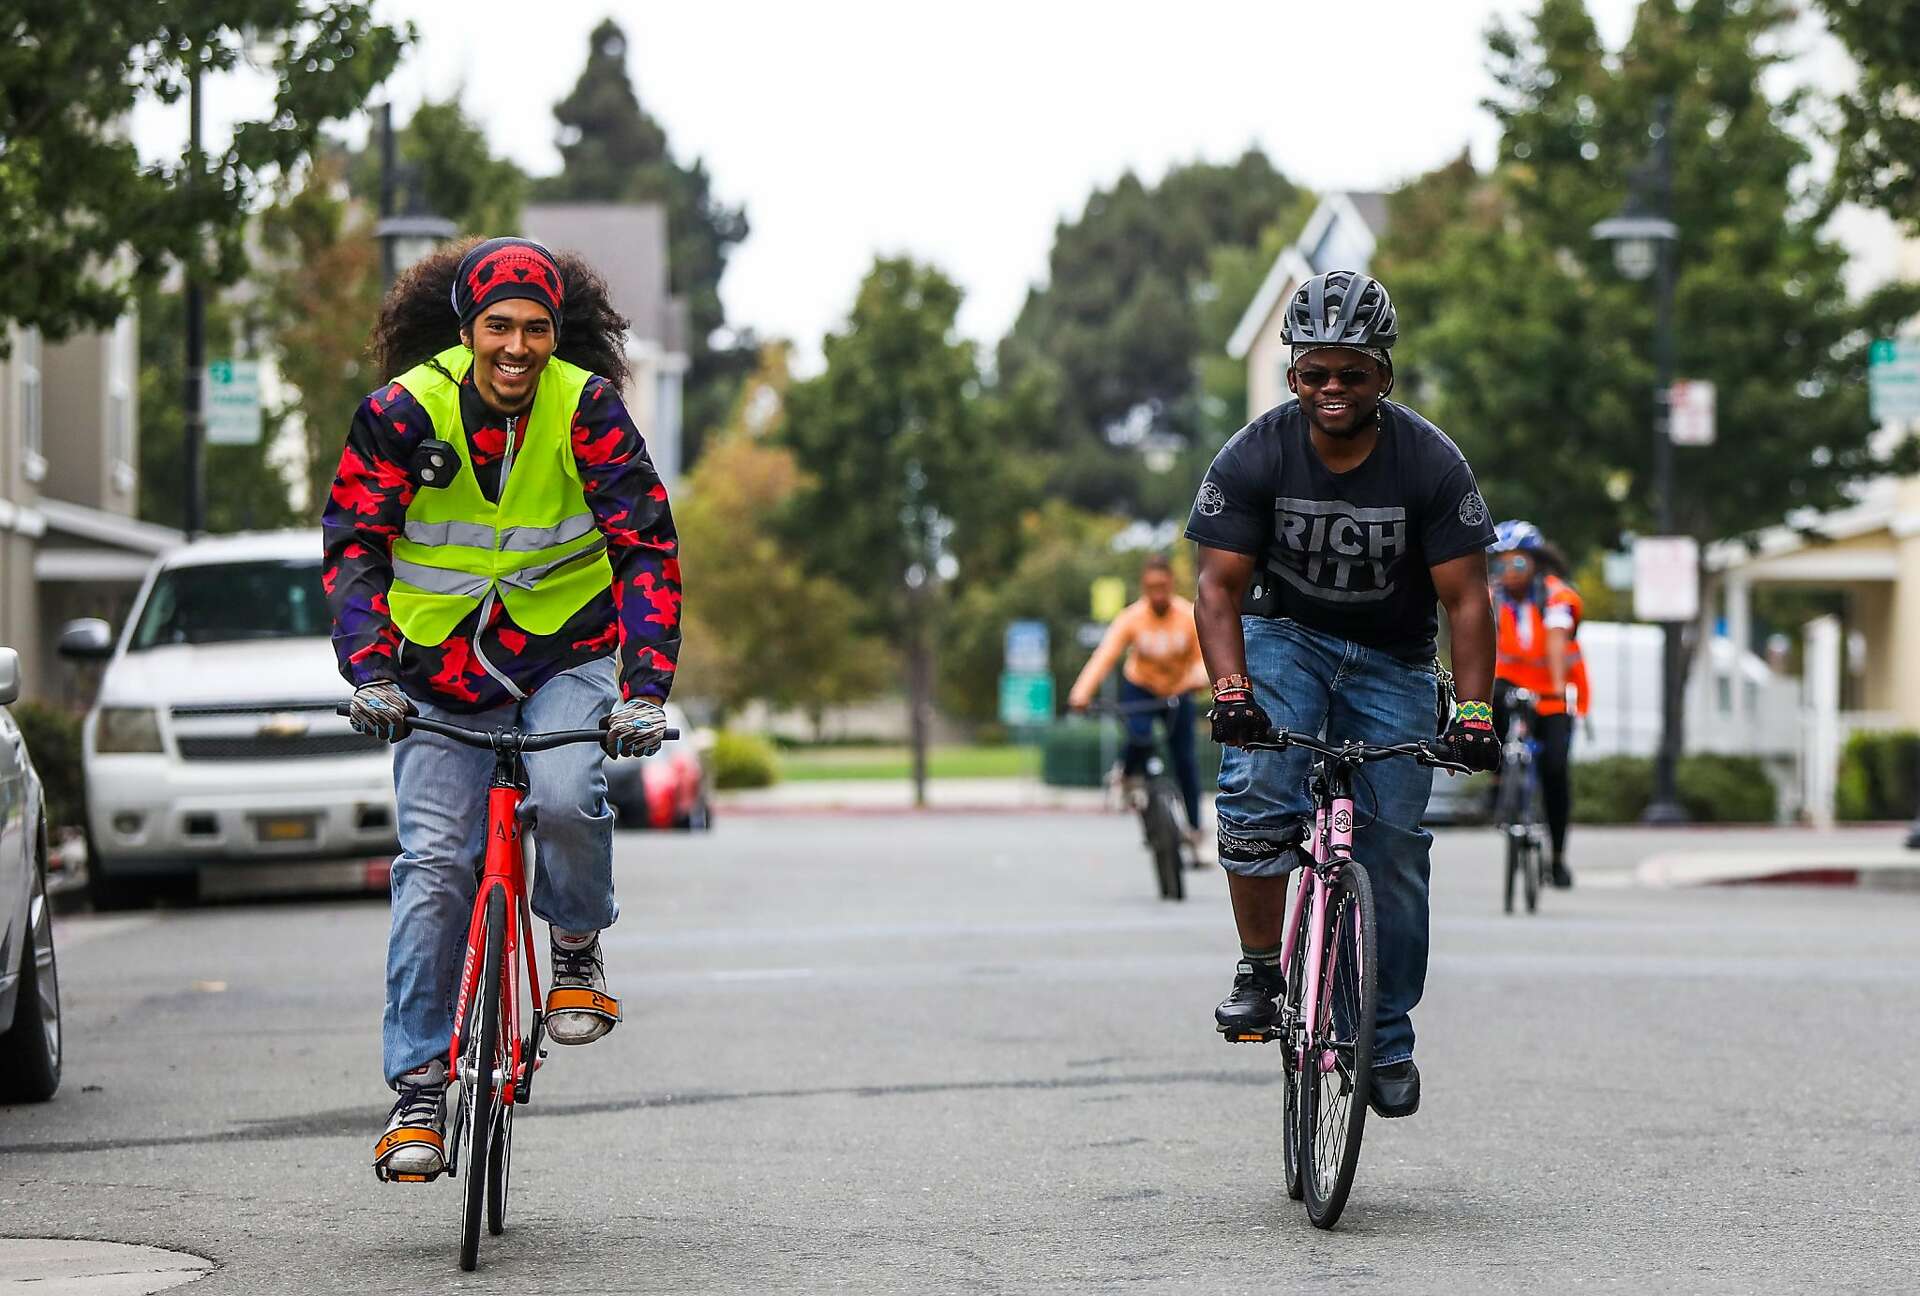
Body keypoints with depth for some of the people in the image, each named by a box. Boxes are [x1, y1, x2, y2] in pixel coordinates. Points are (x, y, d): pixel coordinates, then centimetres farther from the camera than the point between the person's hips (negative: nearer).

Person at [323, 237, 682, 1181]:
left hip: (567, 655, 0)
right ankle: (418, 1086, 0)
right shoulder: (403, 411, -12)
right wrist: (370, 672, -25)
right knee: (434, 868, -9)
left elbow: (645, 547, -14)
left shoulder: (587, 409, -13)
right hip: (443, 674, 1)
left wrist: (646, 688, -25)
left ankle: (578, 951, 1)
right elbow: (354, 544, -11)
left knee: (566, 800, -29)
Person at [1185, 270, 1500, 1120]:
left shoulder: (1431, 463, -18)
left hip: (1392, 659, 0)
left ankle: (1389, 1041, 10)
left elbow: (1466, 598, -18)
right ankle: (1260, 969, -11)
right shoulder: (1254, 457, -17)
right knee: (1255, 790, -28)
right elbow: (1220, 585, -18)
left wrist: (1474, 711, -29)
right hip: (1285, 637, 0)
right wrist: (1230, 689, -34)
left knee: (1393, 849, -4)